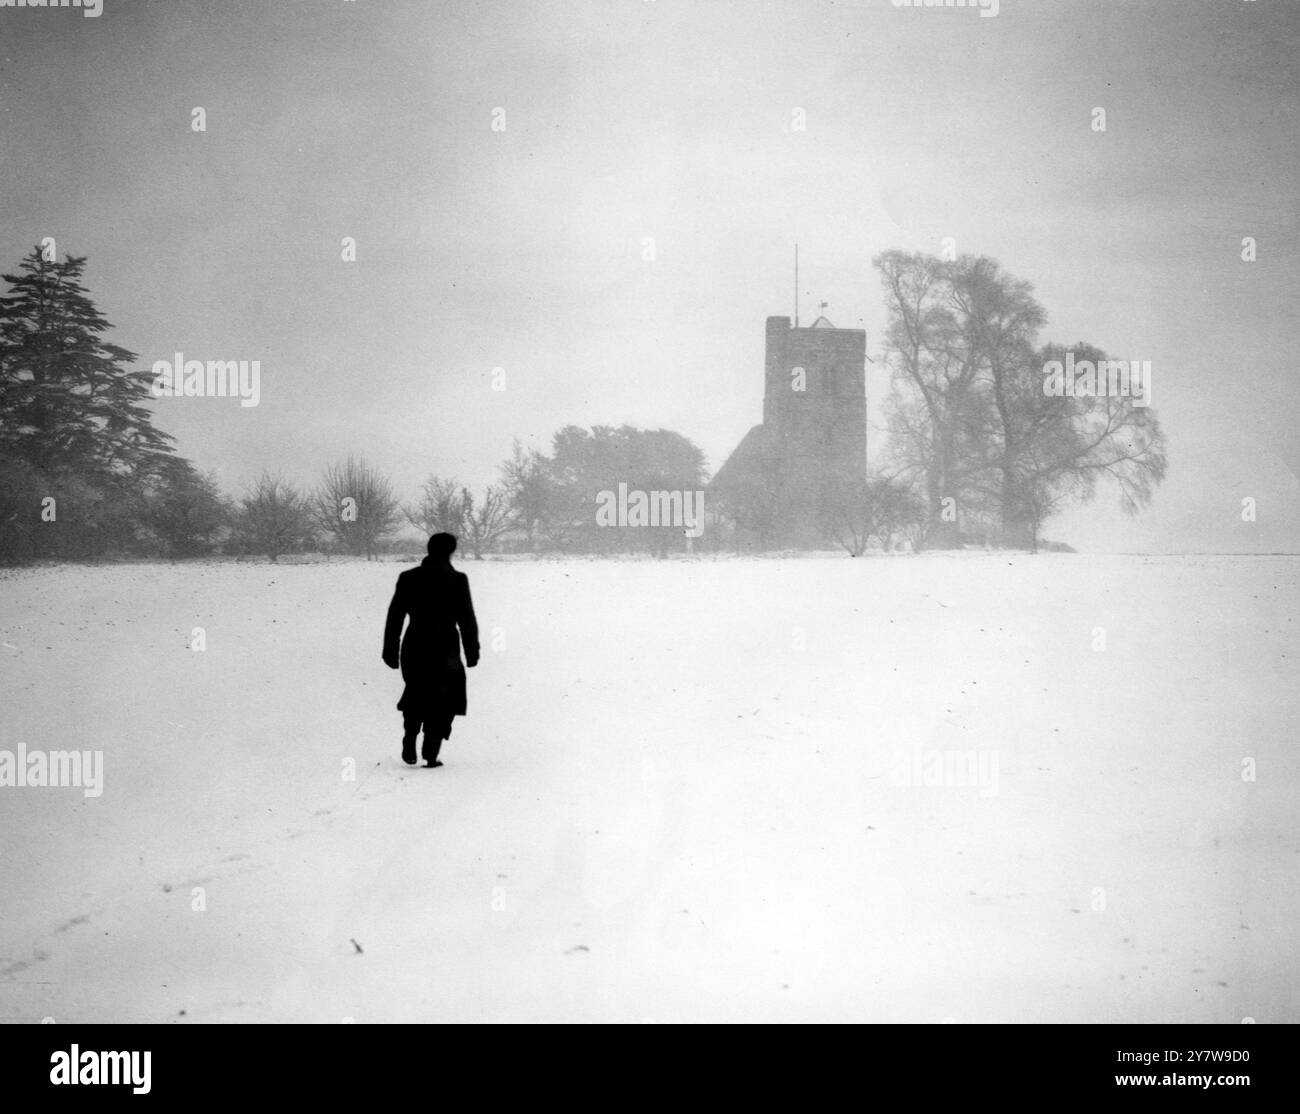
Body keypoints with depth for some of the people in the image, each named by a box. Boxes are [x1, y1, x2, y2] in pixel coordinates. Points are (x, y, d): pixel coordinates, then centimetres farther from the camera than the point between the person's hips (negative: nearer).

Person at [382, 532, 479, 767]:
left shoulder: (408, 578, 1)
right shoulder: (457, 580, -7)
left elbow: (394, 617, 3)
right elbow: (467, 620, -5)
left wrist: (390, 651, 9)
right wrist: (472, 651, 3)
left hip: (414, 649, 3)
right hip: (445, 652, -2)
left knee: (416, 695, 24)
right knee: (443, 702, 11)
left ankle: (409, 742, 11)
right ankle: (431, 753, 3)